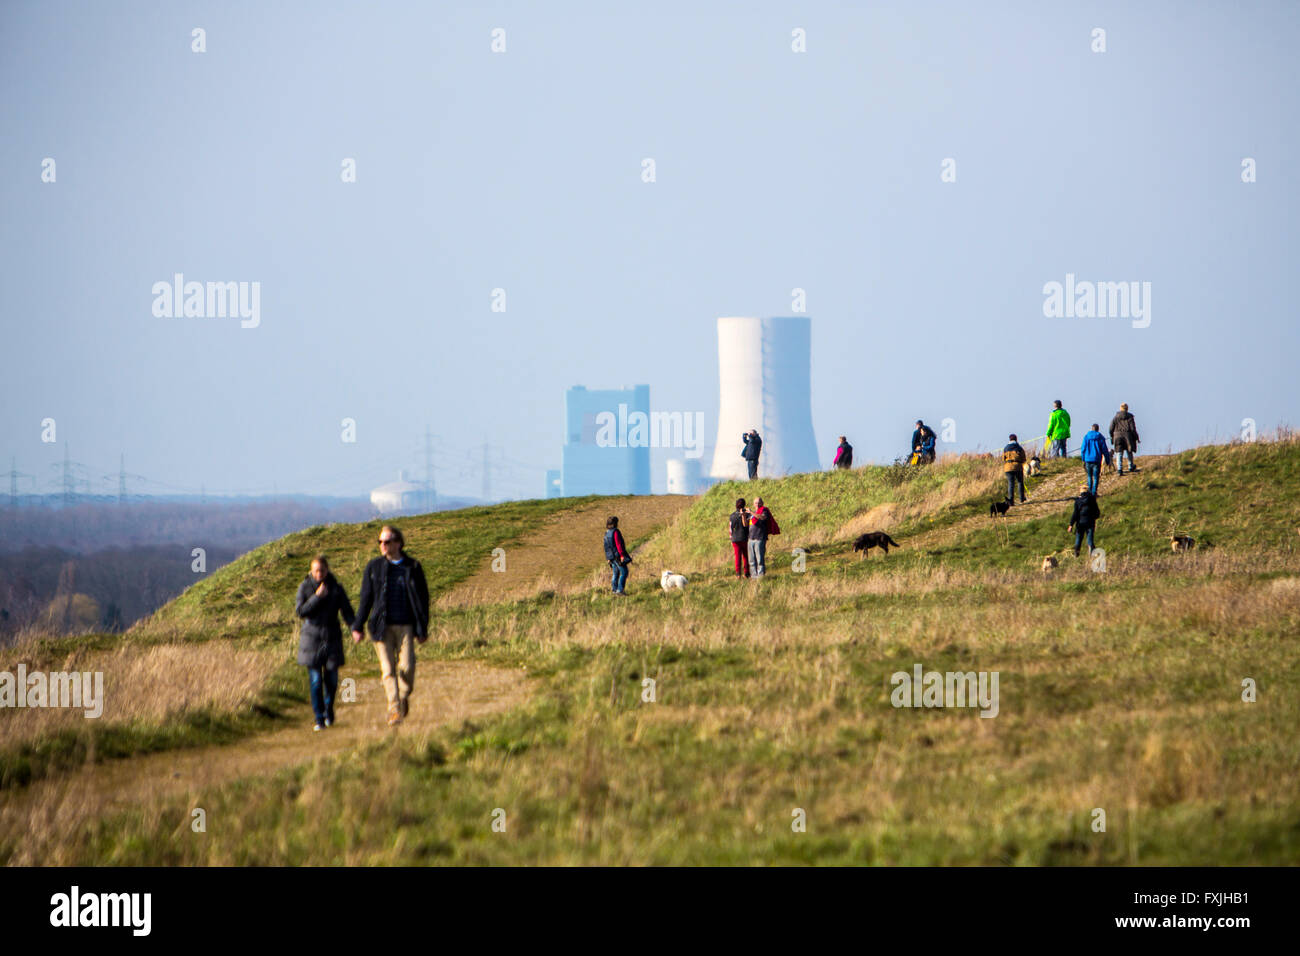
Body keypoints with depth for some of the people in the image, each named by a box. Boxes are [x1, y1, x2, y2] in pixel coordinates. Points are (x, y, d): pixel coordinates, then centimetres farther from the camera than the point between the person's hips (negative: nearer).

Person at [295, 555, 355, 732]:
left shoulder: (336, 589, 2)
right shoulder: (305, 587, 0)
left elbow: (347, 611, -2)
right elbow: (300, 611, -8)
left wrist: (354, 628, -18)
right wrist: (317, 597, -17)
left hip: (332, 638, 1)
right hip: (312, 637, -1)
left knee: (332, 680, 3)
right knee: (315, 681, -5)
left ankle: (329, 710, 29)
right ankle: (319, 719, 1)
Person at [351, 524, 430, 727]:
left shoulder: (413, 567, 4)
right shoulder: (374, 567, 7)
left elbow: (422, 598, 7)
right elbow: (366, 598, 9)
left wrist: (423, 628, 2)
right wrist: (357, 626, 4)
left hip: (405, 625, -1)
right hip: (382, 625, 1)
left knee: (406, 666, -9)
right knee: (387, 669, -4)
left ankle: (404, 696, 19)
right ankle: (394, 710, -2)